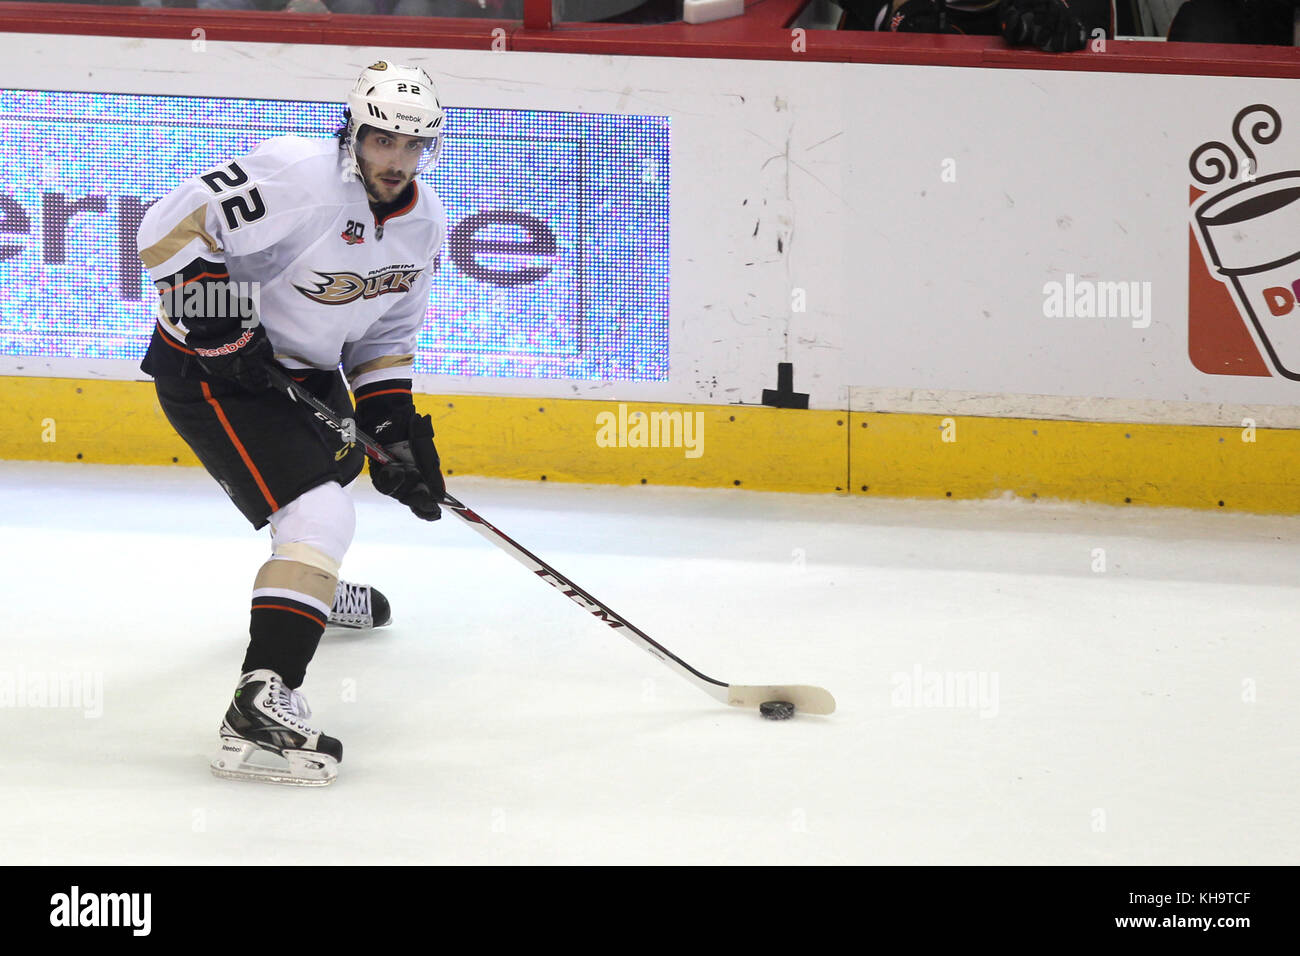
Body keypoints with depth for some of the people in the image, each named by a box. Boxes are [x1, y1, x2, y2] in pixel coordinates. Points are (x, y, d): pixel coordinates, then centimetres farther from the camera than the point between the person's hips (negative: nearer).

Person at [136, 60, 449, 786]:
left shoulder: (424, 221, 0)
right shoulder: (298, 177, -26)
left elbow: (387, 331, 12)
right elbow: (173, 225, -26)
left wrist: (394, 423, 2)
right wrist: (214, 317, -31)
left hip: (301, 365, 10)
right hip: (211, 372, -10)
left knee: (336, 460, 36)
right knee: (320, 517, -24)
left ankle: (314, 586, 69)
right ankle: (261, 707, -35)